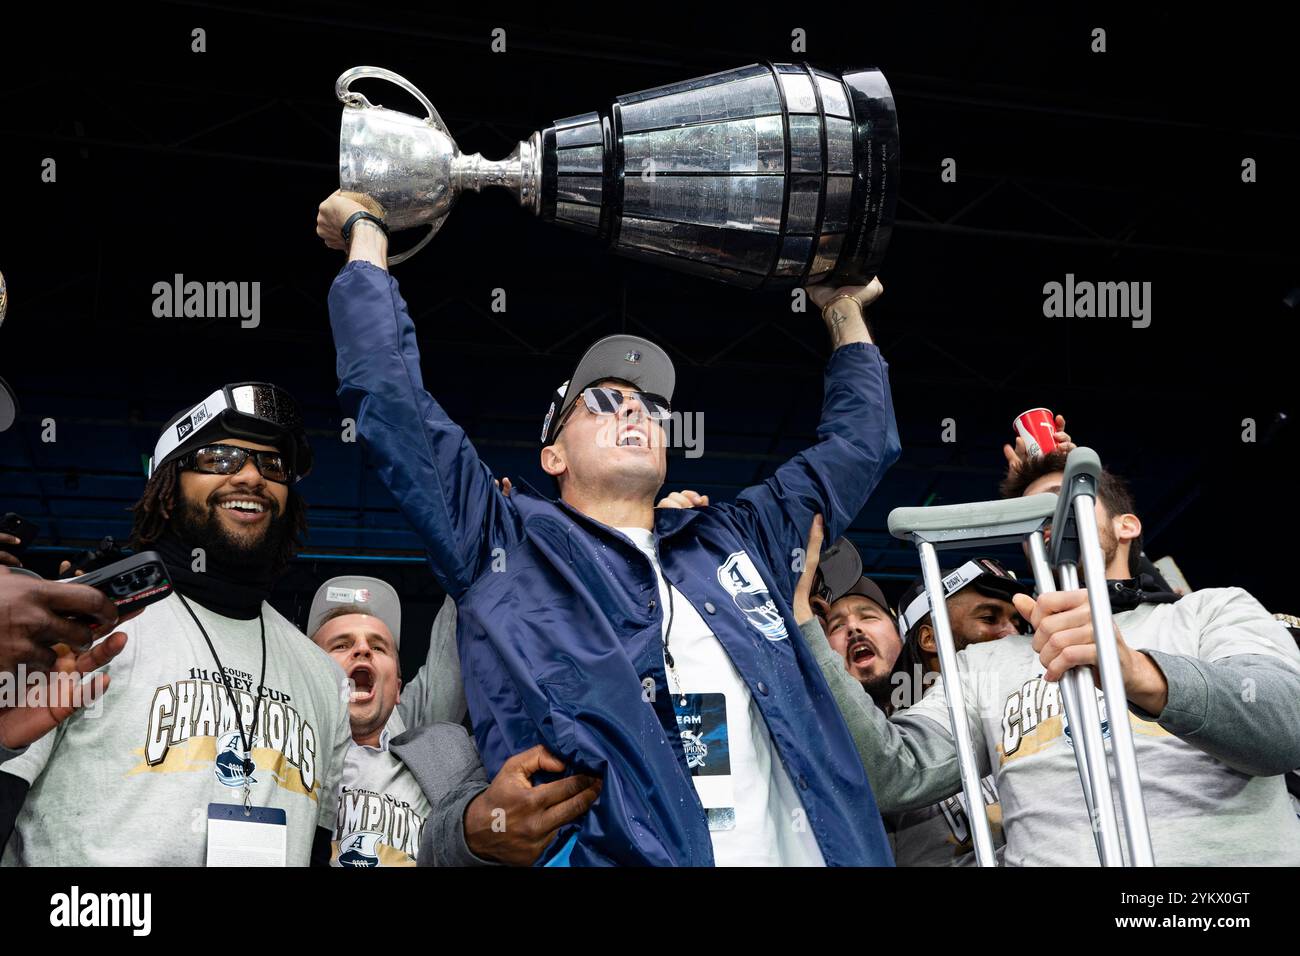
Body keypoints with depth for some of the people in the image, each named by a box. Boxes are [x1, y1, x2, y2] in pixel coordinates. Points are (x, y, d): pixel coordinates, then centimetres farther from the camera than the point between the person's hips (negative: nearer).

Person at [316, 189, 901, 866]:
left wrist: (845, 312, 42)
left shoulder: (736, 544, 24)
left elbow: (856, 443, 36)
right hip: (613, 854, -4)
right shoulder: (504, 544, 13)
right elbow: (384, 393, 9)